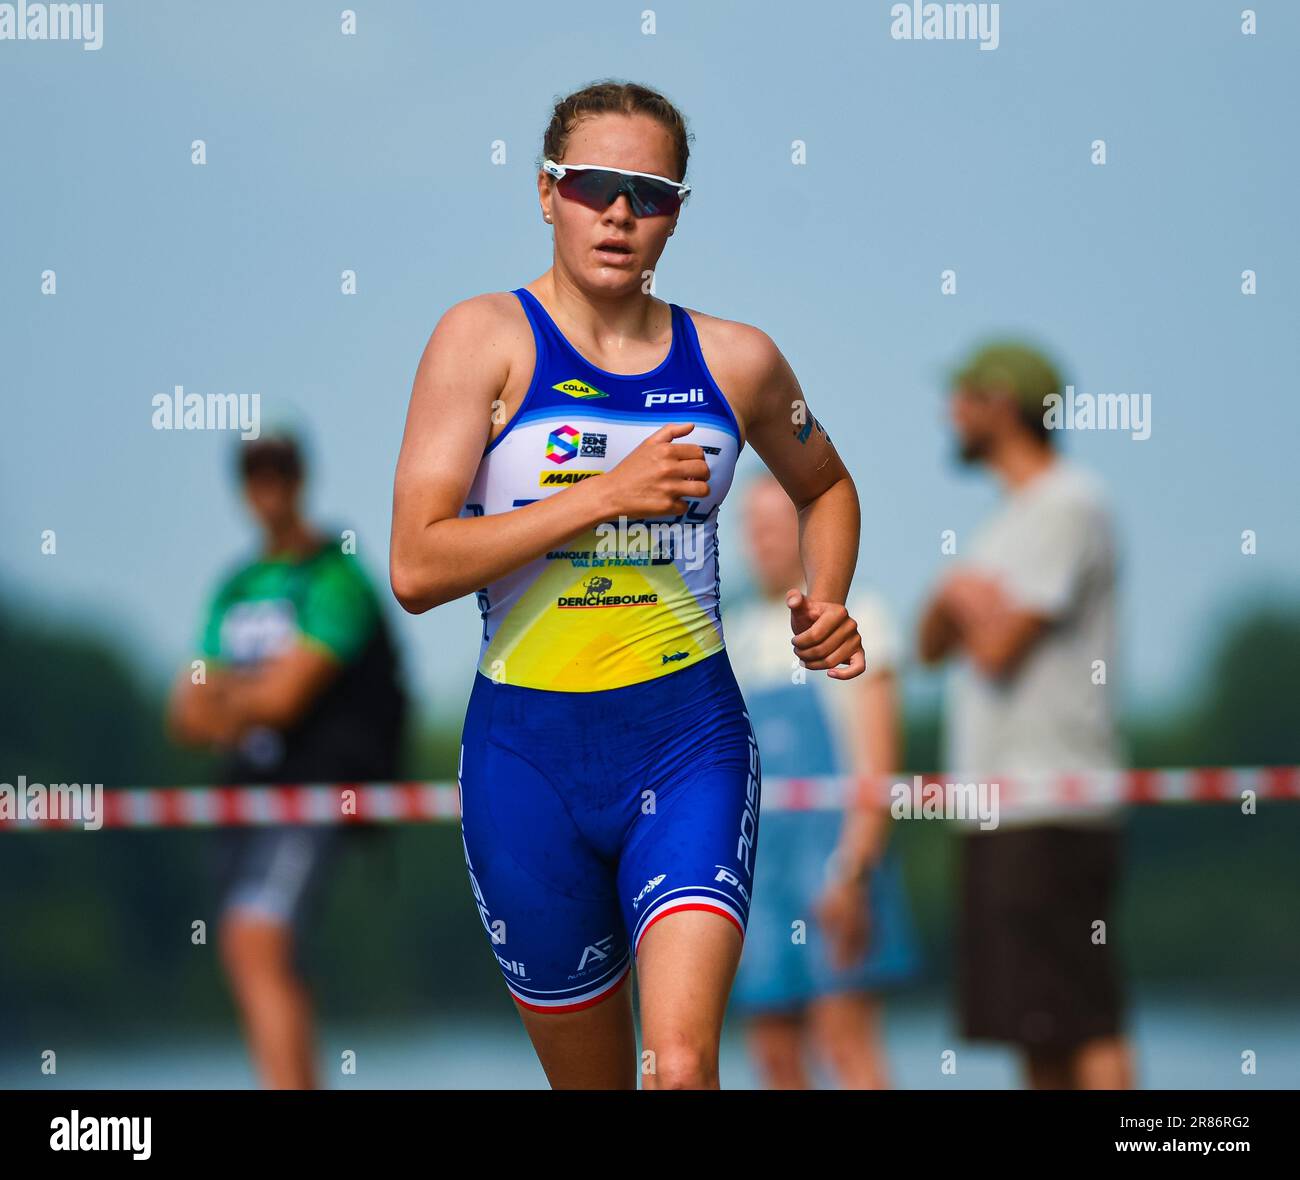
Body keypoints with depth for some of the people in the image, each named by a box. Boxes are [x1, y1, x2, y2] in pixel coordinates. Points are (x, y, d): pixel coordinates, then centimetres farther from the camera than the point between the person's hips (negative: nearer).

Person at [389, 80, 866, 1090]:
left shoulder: (735, 360, 6)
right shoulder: (487, 340, -3)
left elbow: (826, 488, 28)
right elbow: (417, 568, -13)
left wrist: (827, 605, 9)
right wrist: (609, 493, -17)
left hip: (690, 748, 0)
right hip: (529, 751, 0)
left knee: (681, 1063, -21)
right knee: (591, 1080, 11)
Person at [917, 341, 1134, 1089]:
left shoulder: (1070, 506, -9)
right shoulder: (1015, 517, 21)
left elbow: (998, 648, -16)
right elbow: (934, 643, 18)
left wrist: (970, 603, 4)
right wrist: (959, 597, -2)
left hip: (1051, 813, -10)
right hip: (1000, 805, 10)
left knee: (1084, 1025, -14)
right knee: (1032, 1028, 9)